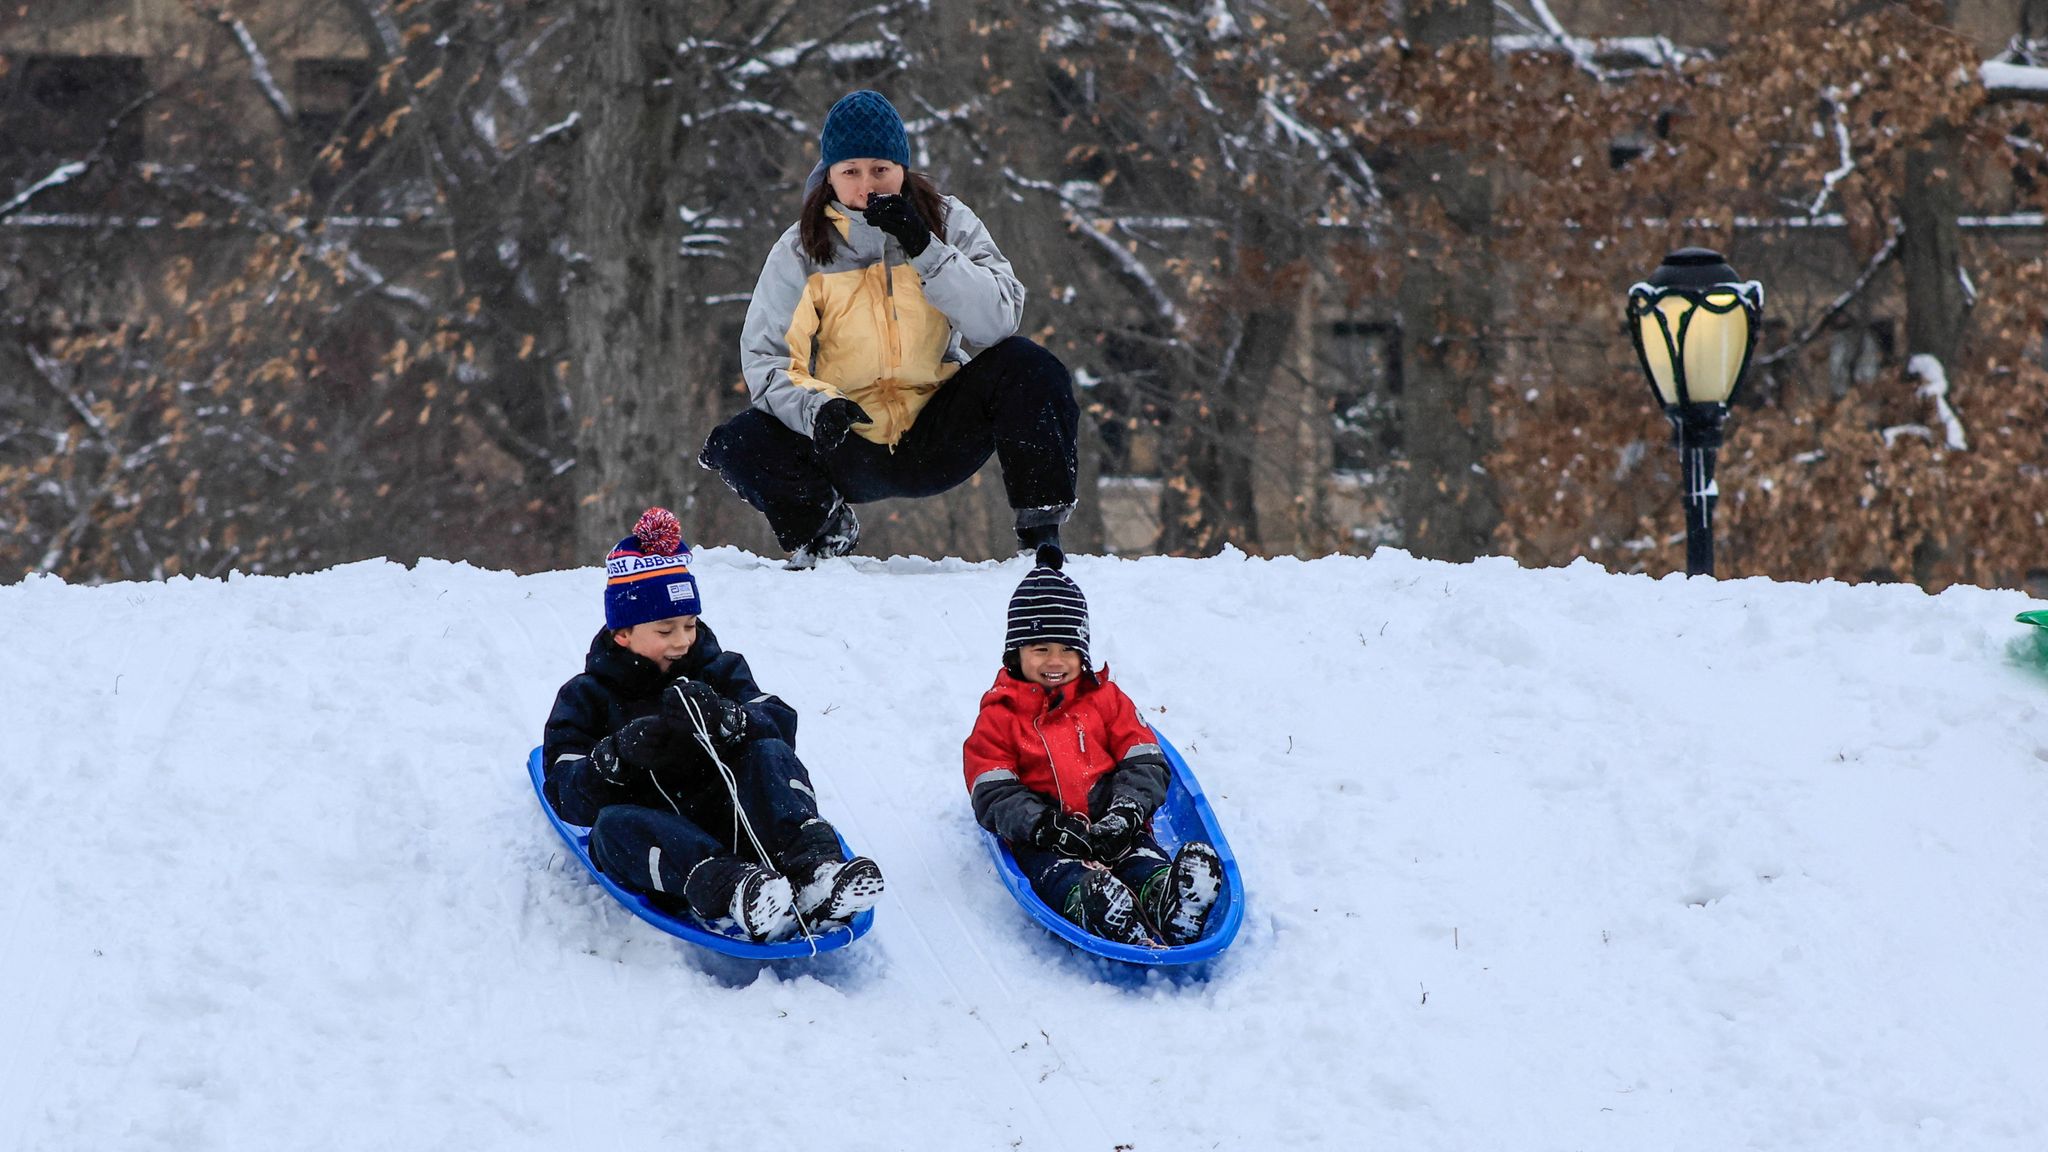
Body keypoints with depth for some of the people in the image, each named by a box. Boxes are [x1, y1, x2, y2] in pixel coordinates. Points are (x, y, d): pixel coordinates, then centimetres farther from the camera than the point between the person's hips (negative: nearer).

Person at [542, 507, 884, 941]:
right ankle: (729, 889, -59)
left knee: (769, 755, -23)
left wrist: (726, 719, -25)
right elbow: (567, 798, -2)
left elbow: (780, 725, -2)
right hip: (654, 842, -2)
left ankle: (813, 871, -48)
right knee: (613, 825, -35)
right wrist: (617, 755, -23)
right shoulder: (585, 698, 10)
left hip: (729, 829, 2)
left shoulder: (719, 671, 16)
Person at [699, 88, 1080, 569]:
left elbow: (998, 322, -16)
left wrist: (924, 249, -27)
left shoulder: (949, 223, -2)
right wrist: (816, 407, -28)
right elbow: (765, 357, -7)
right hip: (849, 451, 0)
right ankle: (824, 526, 6)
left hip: (937, 439, 0)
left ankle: (1041, 534, -15)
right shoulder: (802, 249, -3)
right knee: (736, 446, -25)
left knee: (1025, 366, -25)